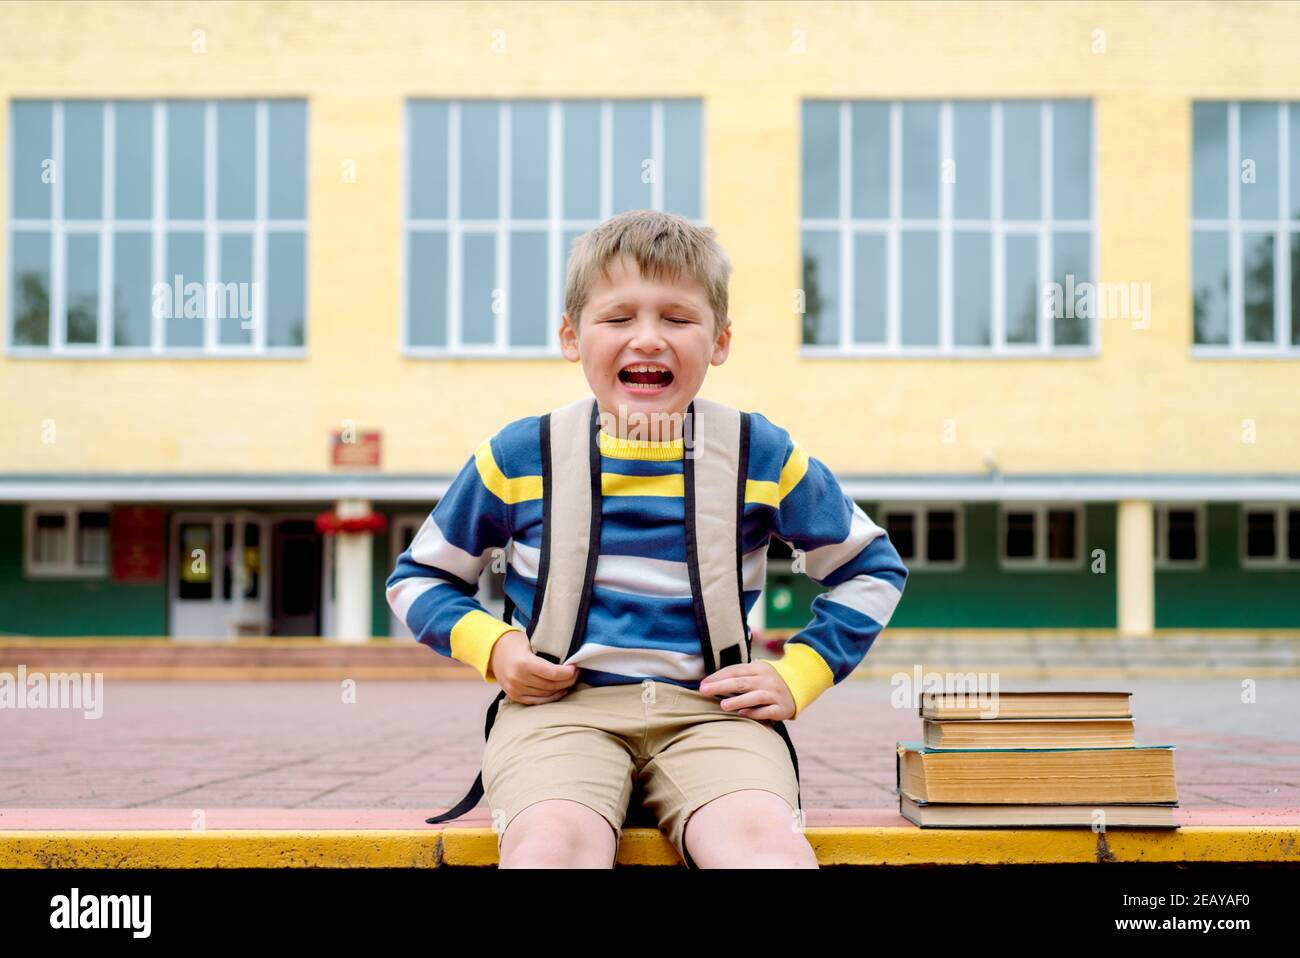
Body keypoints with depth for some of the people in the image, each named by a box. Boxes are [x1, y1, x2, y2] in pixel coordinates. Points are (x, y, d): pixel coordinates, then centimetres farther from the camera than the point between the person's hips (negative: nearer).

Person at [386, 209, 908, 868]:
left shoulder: (762, 456, 7)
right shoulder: (520, 457, 5)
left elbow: (872, 567, 21)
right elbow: (420, 576, 19)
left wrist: (799, 674, 8)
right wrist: (493, 646, 0)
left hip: (709, 710, 0)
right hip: (561, 708, 0)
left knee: (769, 850, -33)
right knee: (548, 847, -34)